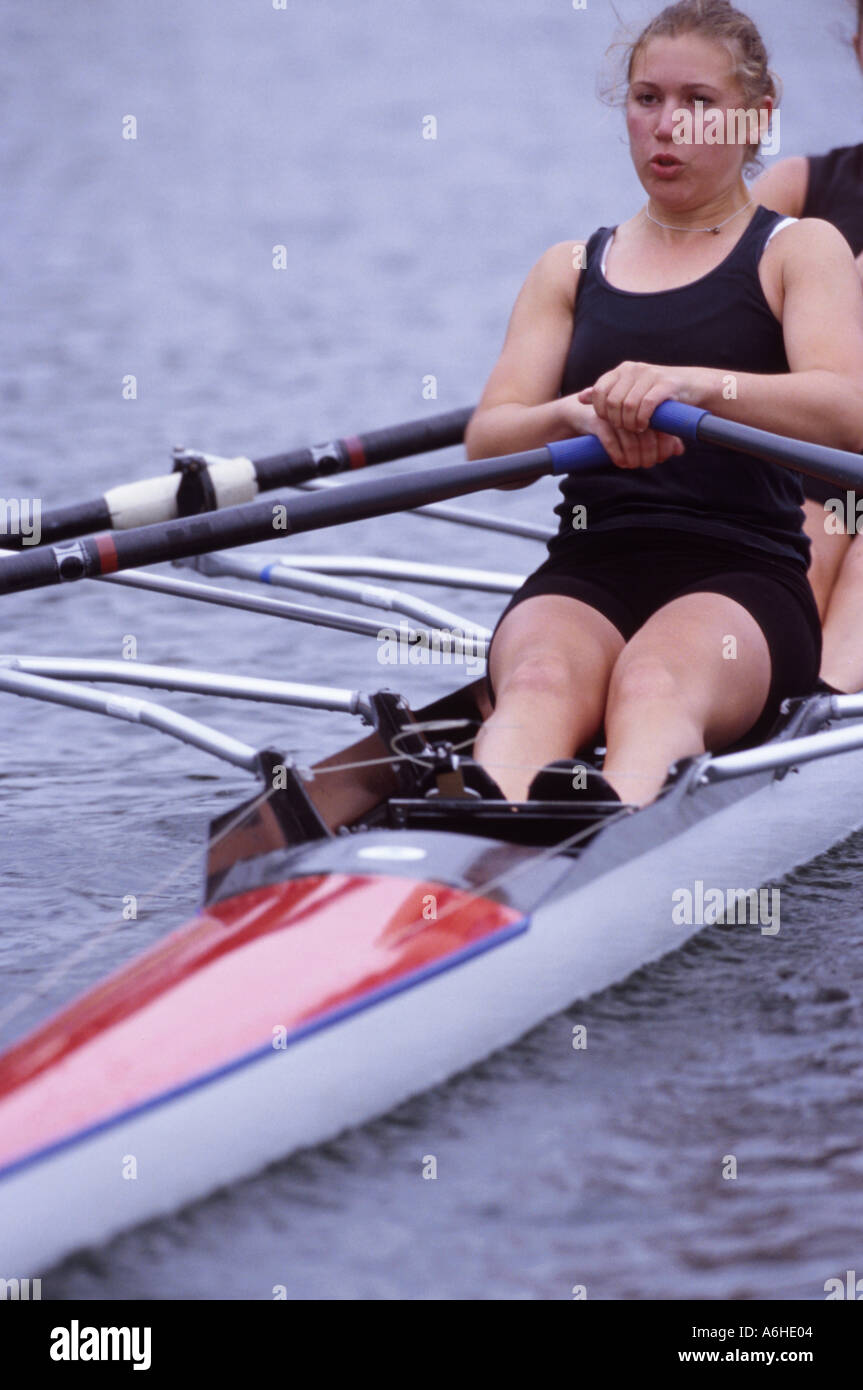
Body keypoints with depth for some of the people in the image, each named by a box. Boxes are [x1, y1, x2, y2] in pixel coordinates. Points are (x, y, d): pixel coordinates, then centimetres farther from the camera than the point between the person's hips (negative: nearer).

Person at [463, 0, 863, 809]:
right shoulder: (570, 270, 23)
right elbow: (486, 443, 7)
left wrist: (694, 385, -29)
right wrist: (576, 415, -18)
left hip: (743, 577, -2)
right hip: (586, 573, 3)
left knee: (654, 685, -38)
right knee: (539, 682, -34)